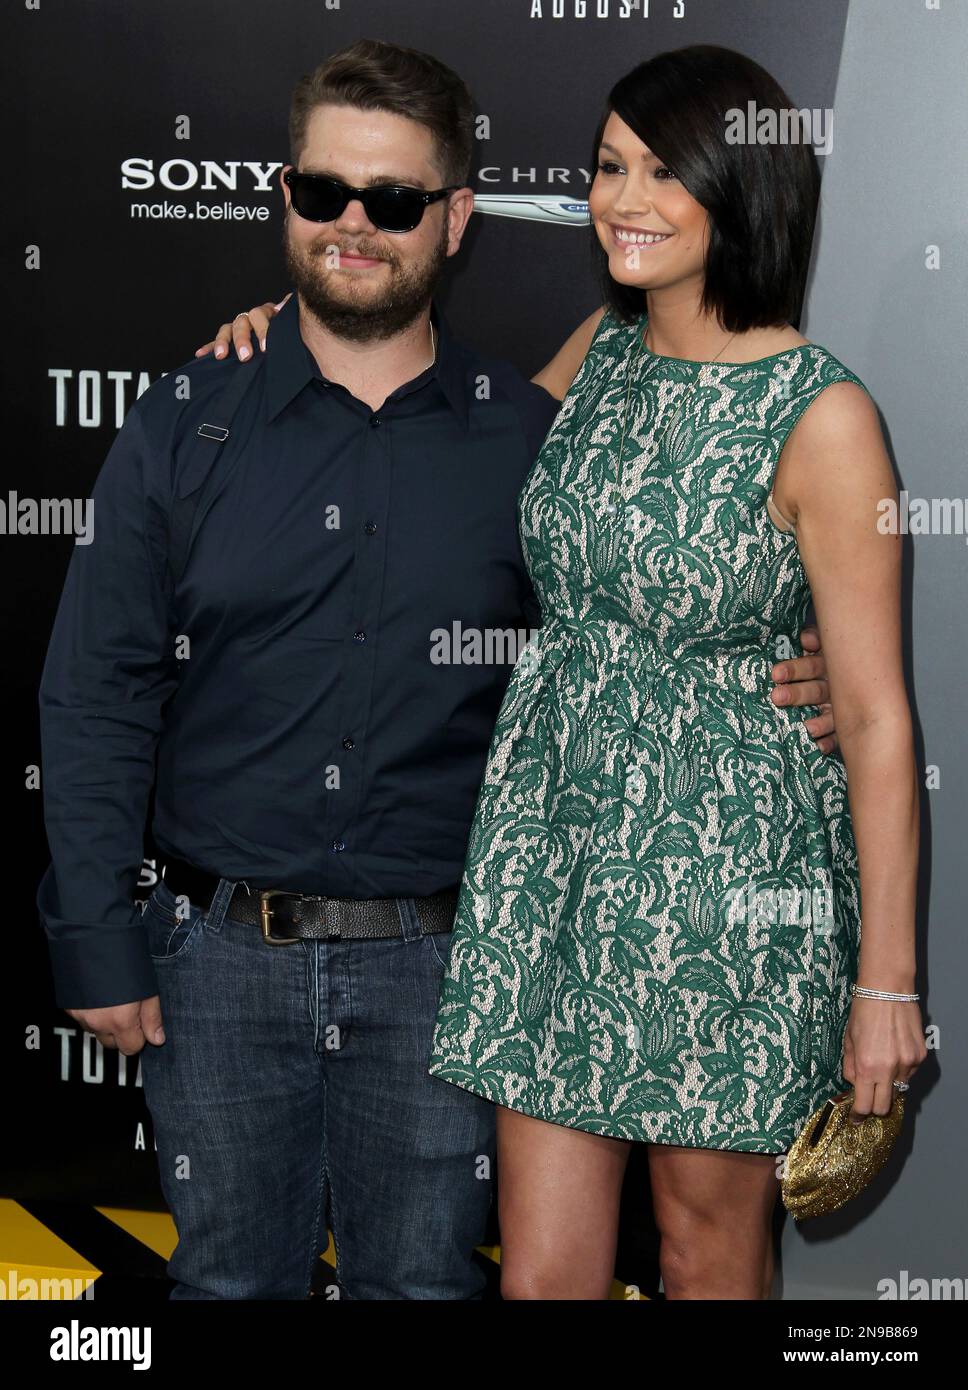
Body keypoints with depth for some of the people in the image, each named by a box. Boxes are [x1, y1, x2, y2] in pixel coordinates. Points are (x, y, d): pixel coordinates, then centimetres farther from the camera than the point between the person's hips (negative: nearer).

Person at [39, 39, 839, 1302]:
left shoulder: (527, 437, 0)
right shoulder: (186, 426, 1)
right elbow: (96, 693, 1)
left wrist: (773, 690, -10)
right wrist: (98, 942, -2)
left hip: (437, 961, 0)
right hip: (221, 954, 1)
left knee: (421, 1277, 12)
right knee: (230, 1274, 14)